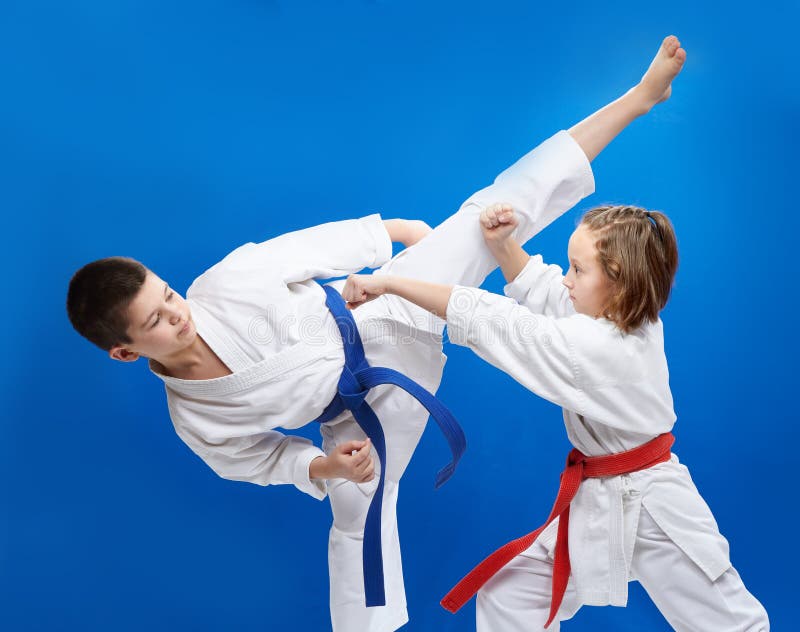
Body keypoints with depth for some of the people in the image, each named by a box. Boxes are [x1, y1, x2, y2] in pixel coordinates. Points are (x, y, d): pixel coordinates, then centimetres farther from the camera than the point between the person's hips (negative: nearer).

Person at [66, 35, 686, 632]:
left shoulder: (224, 280, -22)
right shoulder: (191, 420, -14)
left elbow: (308, 244, -8)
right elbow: (259, 457, 3)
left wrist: (392, 230, 5)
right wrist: (322, 468, -16)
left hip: (387, 312, 0)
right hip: (363, 404, 1)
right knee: (357, 523, 10)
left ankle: (637, 97, 0)